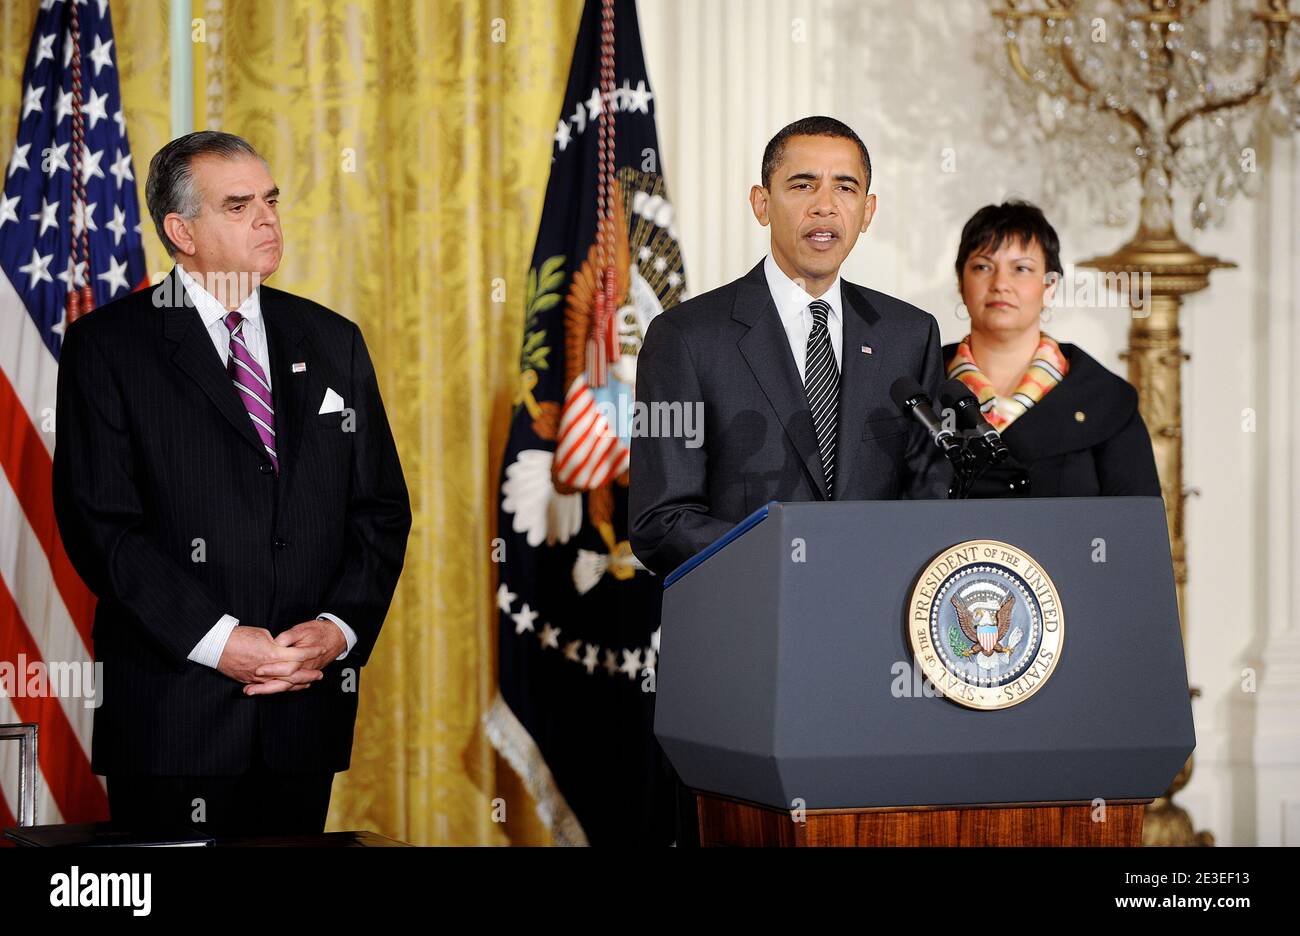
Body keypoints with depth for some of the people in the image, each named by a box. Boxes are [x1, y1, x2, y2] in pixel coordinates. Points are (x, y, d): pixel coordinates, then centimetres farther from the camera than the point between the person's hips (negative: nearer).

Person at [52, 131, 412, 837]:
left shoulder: (333, 342, 13)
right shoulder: (108, 346, 0)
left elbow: (381, 508, 11)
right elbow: (98, 521, -8)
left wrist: (340, 627, -6)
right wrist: (216, 640, -16)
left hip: (307, 705, 4)